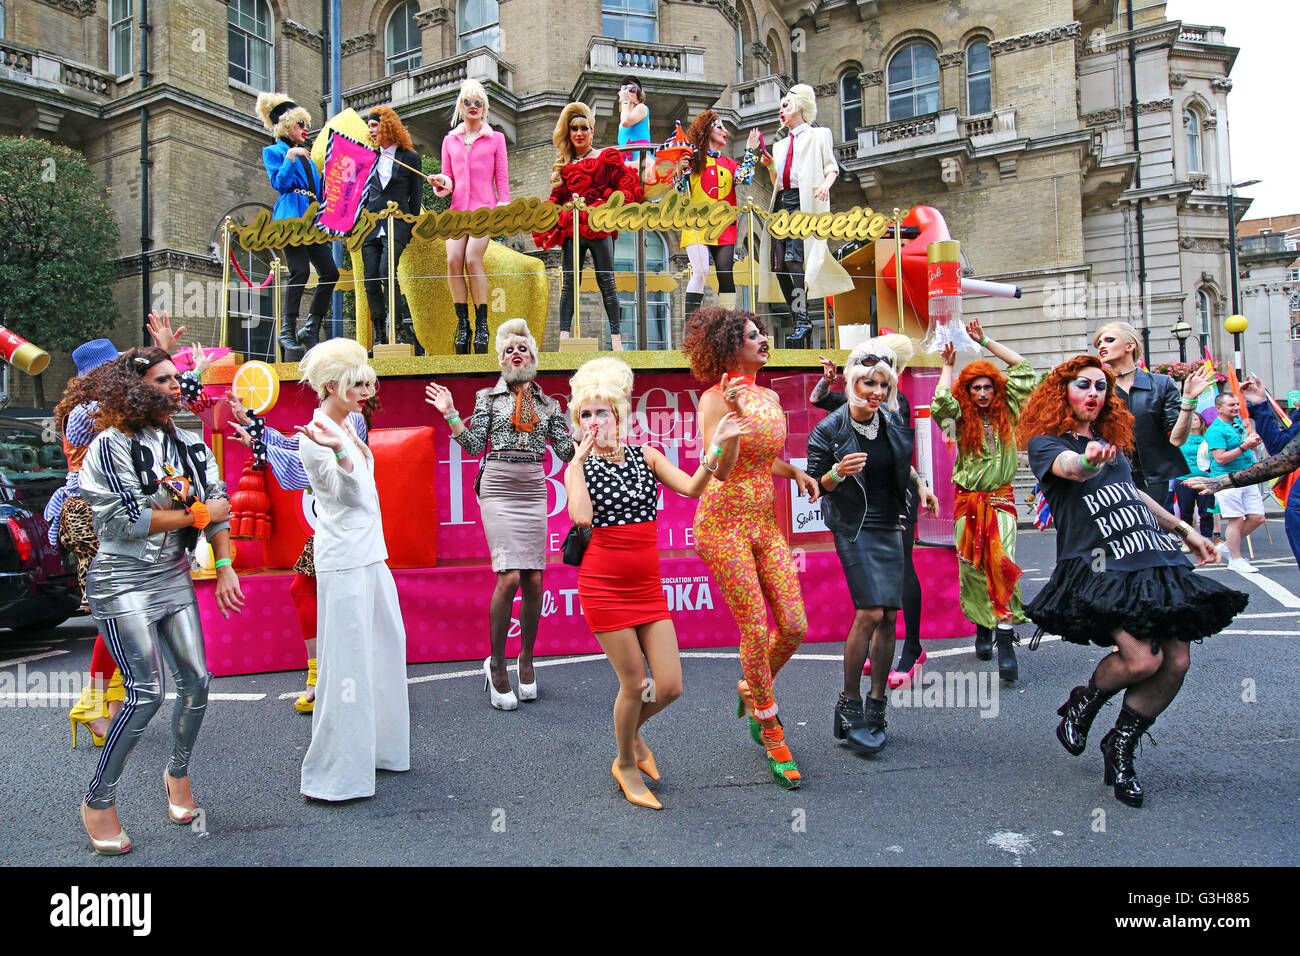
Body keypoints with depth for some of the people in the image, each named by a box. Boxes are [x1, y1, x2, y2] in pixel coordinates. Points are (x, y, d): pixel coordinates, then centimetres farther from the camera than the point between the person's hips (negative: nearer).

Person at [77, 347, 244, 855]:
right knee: (146, 691, -11)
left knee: (196, 680, 3)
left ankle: (178, 773, 27)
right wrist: (197, 514, -9)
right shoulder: (111, 445, -9)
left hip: (173, 575, 6)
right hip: (122, 580, -6)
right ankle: (98, 800, 8)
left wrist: (225, 568, -2)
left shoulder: (190, 445, 9)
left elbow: (218, 504, 7)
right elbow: (128, 519, -16)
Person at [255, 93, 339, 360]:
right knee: (300, 272, -16)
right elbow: (280, 184, -7)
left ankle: (311, 330, 3)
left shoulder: (306, 154, 27)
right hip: (291, 217, -7)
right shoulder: (273, 151, 7)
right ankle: (287, 331, -9)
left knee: (330, 272, -4)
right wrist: (290, 157, -13)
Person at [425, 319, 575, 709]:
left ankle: (527, 659, 20)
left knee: (534, 581, 1)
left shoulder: (549, 405, 14)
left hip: (534, 490, 3)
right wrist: (451, 415, -7)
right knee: (509, 577, -13)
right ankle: (497, 664, 2)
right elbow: (474, 445, 2)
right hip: (498, 487, -3)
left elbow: (567, 451, 10)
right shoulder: (488, 397, 9)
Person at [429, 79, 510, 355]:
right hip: (458, 208, 3)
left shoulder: (496, 139, 12)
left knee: (472, 258, -21)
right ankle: (462, 323, -8)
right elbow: (448, 179, 19)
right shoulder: (450, 140, 19)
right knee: (453, 260, -16)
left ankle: (482, 324, -14)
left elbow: (502, 178, 9)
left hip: (484, 208, -3)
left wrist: (502, 207, -4)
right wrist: (441, 182, -4)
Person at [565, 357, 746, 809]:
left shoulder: (645, 456, 8)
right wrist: (579, 460, -15)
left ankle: (632, 732, 35)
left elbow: (691, 487, -6)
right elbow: (582, 516, -21)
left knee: (670, 686, 1)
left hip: (648, 587, 4)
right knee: (633, 684, 1)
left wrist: (717, 445, -17)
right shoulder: (579, 468, -1)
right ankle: (626, 765, 28)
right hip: (604, 587, -3)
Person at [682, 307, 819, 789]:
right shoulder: (715, 399, -10)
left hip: (766, 523, 7)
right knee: (756, 628, -5)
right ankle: (773, 737, 12)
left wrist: (797, 472, 8)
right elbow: (721, 469, -22)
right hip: (724, 523, -6)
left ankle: (751, 690, 30)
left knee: (795, 627, 1)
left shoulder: (771, 397, 12)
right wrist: (733, 413, -32)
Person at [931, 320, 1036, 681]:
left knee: (1002, 564, -15)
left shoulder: (1006, 413, 7)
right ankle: (982, 628, 24)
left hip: (1001, 500, 0)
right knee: (973, 568, 4)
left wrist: (985, 342, 10)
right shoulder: (962, 419, 2)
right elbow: (940, 403, -19)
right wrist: (948, 366, -4)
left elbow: (1023, 368, 9)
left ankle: (1006, 644, -17)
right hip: (968, 501, 0)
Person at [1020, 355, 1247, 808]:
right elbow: (1069, 467, -24)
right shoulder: (1046, 442, 0)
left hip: (1156, 561, 7)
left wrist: (1186, 531, 36)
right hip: (1099, 565, -7)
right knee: (1142, 658, -22)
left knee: (1176, 660, -4)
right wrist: (1089, 459, -47)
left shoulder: (1112, 441, 22)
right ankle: (1082, 704, 12)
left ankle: (1120, 746, 15)